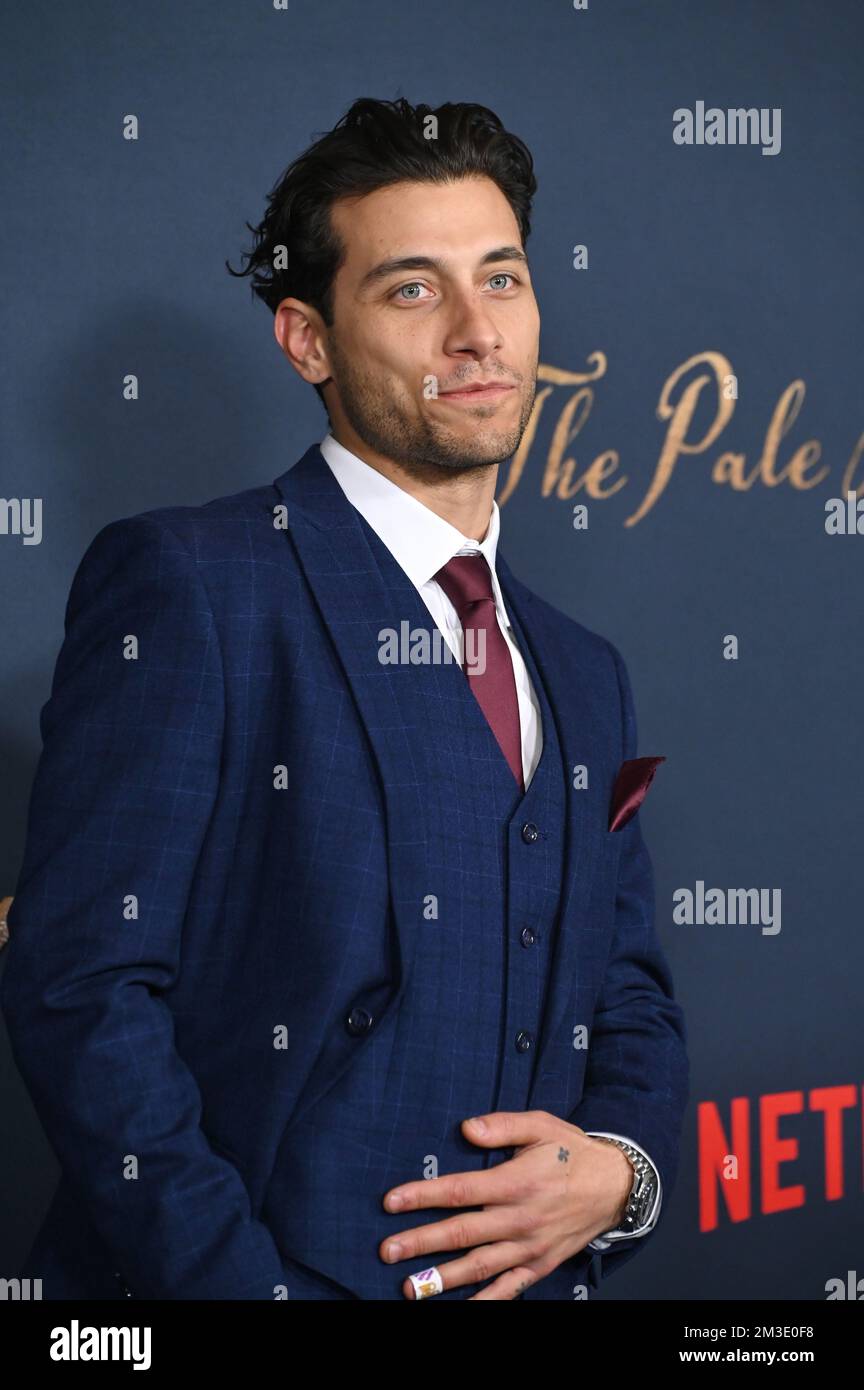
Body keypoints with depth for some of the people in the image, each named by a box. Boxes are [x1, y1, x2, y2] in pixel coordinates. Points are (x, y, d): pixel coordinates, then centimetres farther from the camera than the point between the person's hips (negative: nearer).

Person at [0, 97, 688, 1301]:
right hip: (253, 1272, -6)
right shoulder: (181, 585, -9)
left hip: (528, 1272, 6)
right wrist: (249, 1283, -21)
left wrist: (620, 1167, -4)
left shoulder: (584, 676, 12)